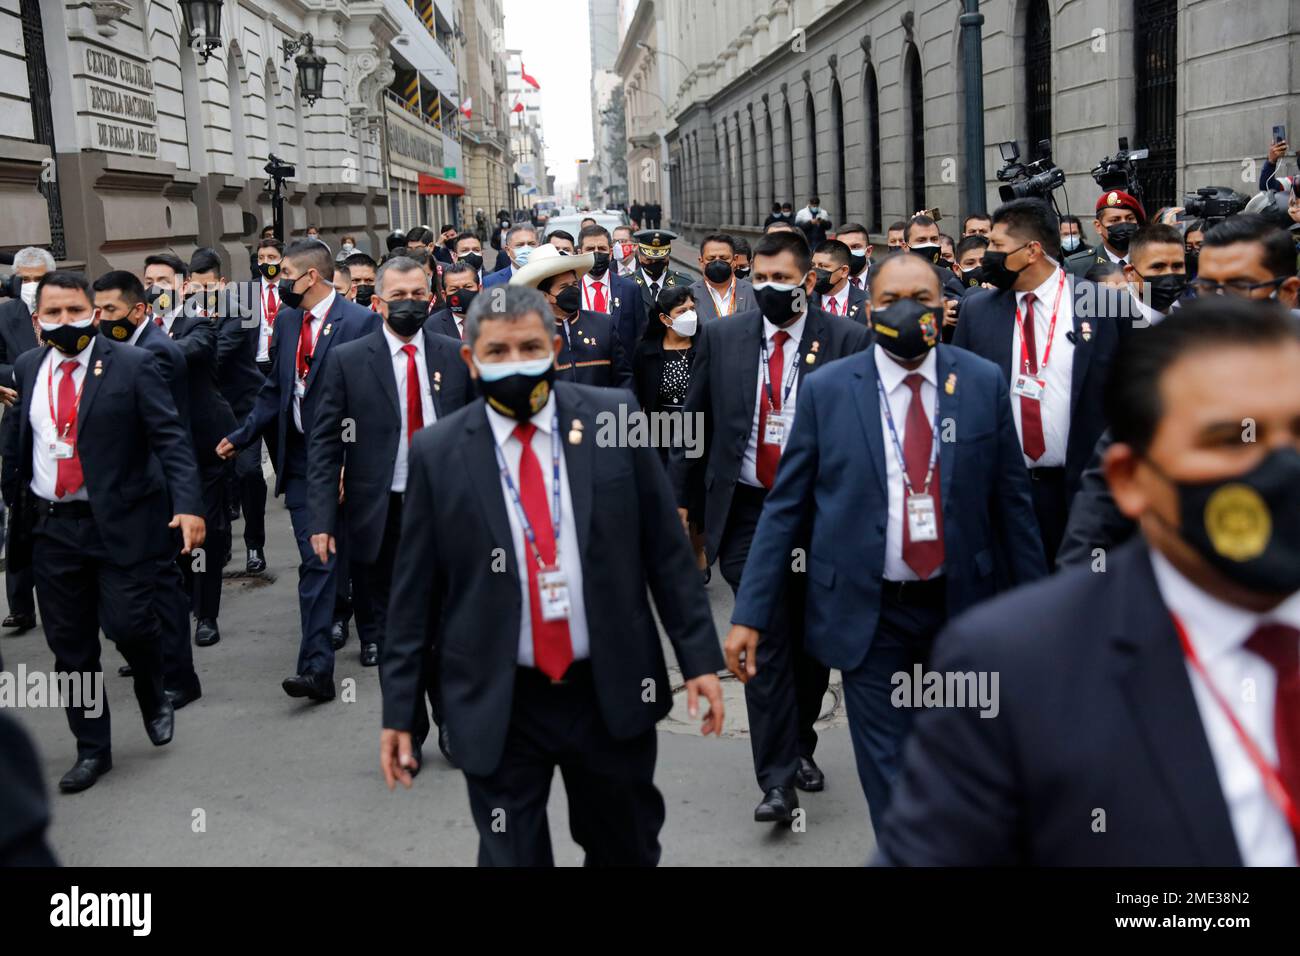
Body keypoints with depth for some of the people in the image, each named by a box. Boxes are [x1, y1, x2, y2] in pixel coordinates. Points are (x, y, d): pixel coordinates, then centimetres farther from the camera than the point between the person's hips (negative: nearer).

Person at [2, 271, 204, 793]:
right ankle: (92, 749, 24)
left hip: (120, 522, -4)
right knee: (70, 645, 8)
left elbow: (170, 437, -12)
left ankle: (154, 700, 26)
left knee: (129, 625, -8)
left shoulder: (132, 365, -7)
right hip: (50, 528, 4)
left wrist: (188, 504, -23)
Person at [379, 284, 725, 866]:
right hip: (497, 705, -1)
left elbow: (666, 548, 1)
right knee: (511, 857, 8)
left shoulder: (614, 419, -3)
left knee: (628, 851, 19)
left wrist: (698, 656, -2)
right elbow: (415, 590, 1)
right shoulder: (438, 452, -3)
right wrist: (399, 708, 1)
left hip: (613, 691, 1)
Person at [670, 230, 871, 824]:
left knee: (811, 641, 12)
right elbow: (695, 422, 10)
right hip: (748, 511, 0)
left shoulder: (848, 341, -3)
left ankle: (799, 745, 35)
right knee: (766, 640, -5)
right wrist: (682, 499, 9)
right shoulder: (721, 338, 4)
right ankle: (777, 780, -2)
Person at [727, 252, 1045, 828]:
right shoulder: (827, 390, -5)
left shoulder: (983, 383, -1)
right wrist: (749, 613, -7)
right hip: (867, 610, -2)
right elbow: (785, 507, -3)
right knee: (888, 773, 3)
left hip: (963, 602, 2)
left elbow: (1010, 497, 3)